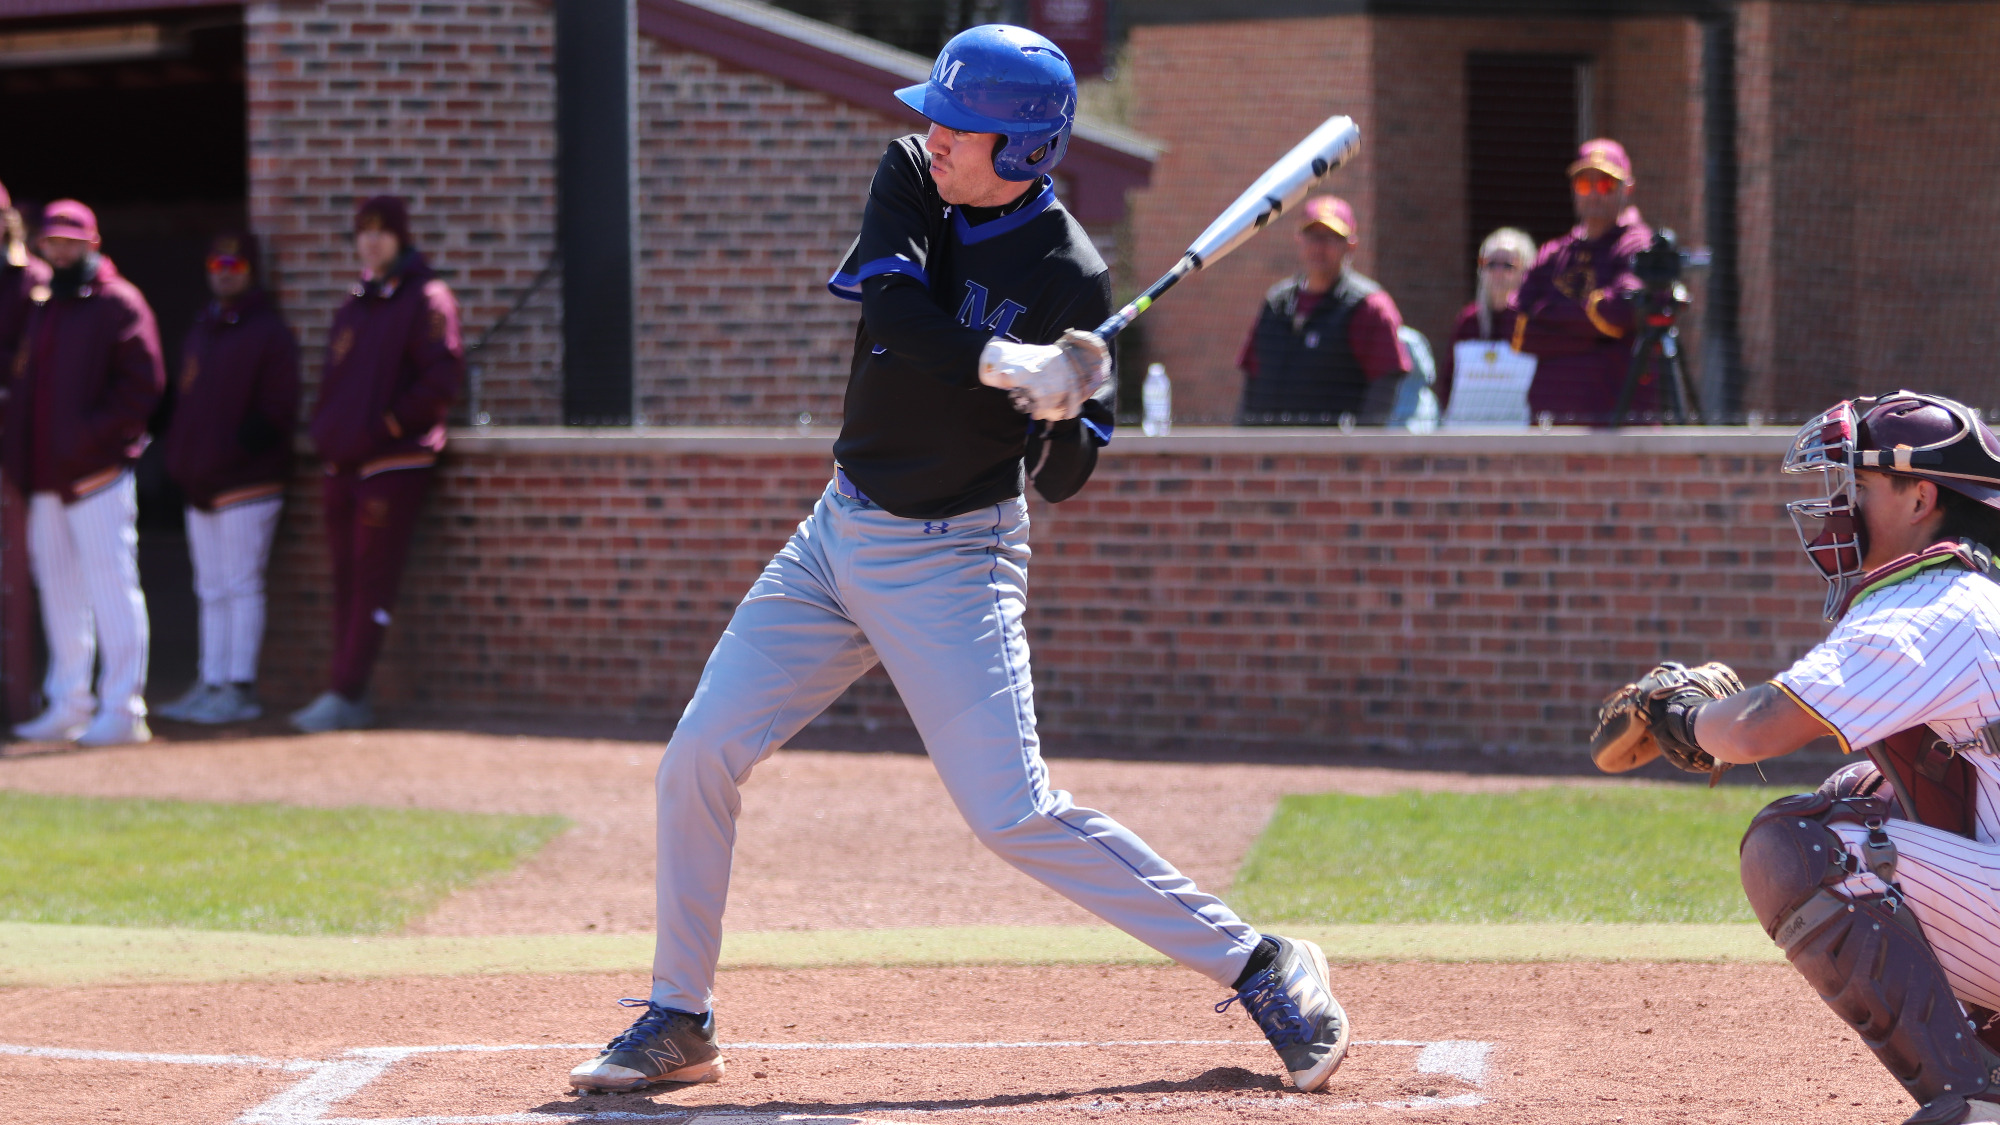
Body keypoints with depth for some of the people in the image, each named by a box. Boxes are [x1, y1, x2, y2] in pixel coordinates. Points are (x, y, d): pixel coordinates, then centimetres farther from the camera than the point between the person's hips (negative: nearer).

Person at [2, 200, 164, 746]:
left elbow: (142, 384, -10)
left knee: (111, 588, -8)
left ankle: (123, 710, -8)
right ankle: (68, 706, 18)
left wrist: (91, 435, -16)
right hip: (46, 479, 8)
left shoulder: (117, 303, -4)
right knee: (59, 594, 11)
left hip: (97, 473, -8)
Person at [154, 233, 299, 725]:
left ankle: (239, 689, -5)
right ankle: (212, 684, 16)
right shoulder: (201, 331, 18)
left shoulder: (269, 334, -7)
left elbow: (277, 411, -12)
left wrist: (244, 446, -19)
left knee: (241, 586, -6)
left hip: (247, 482, -8)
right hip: (201, 482, 8)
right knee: (212, 589, 11)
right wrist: (179, 459, 10)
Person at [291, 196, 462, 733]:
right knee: (348, 582, 6)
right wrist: (324, 432, 10)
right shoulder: (354, 307, 18)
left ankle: (344, 695, -11)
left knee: (373, 582, -8)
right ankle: (352, 701, 9)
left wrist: (393, 422, -12)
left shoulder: (424, 299, -4)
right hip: (345, 464, 8)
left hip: (394, 463, -8)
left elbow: (443, 376, -13)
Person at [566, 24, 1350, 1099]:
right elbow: (896, 313, -20)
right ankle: (678, 1020, 14)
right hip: (841, 531, 6)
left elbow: (1062, 479, -11)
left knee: (1014, 814, -15)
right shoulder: (910, 177, -2)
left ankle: (1261, 970, -7)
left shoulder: (1068, 276, -15)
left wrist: (1063, 416, -32)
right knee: (698, 759, 1)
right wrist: (1009, 366, -33)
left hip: (953, 558, -6)